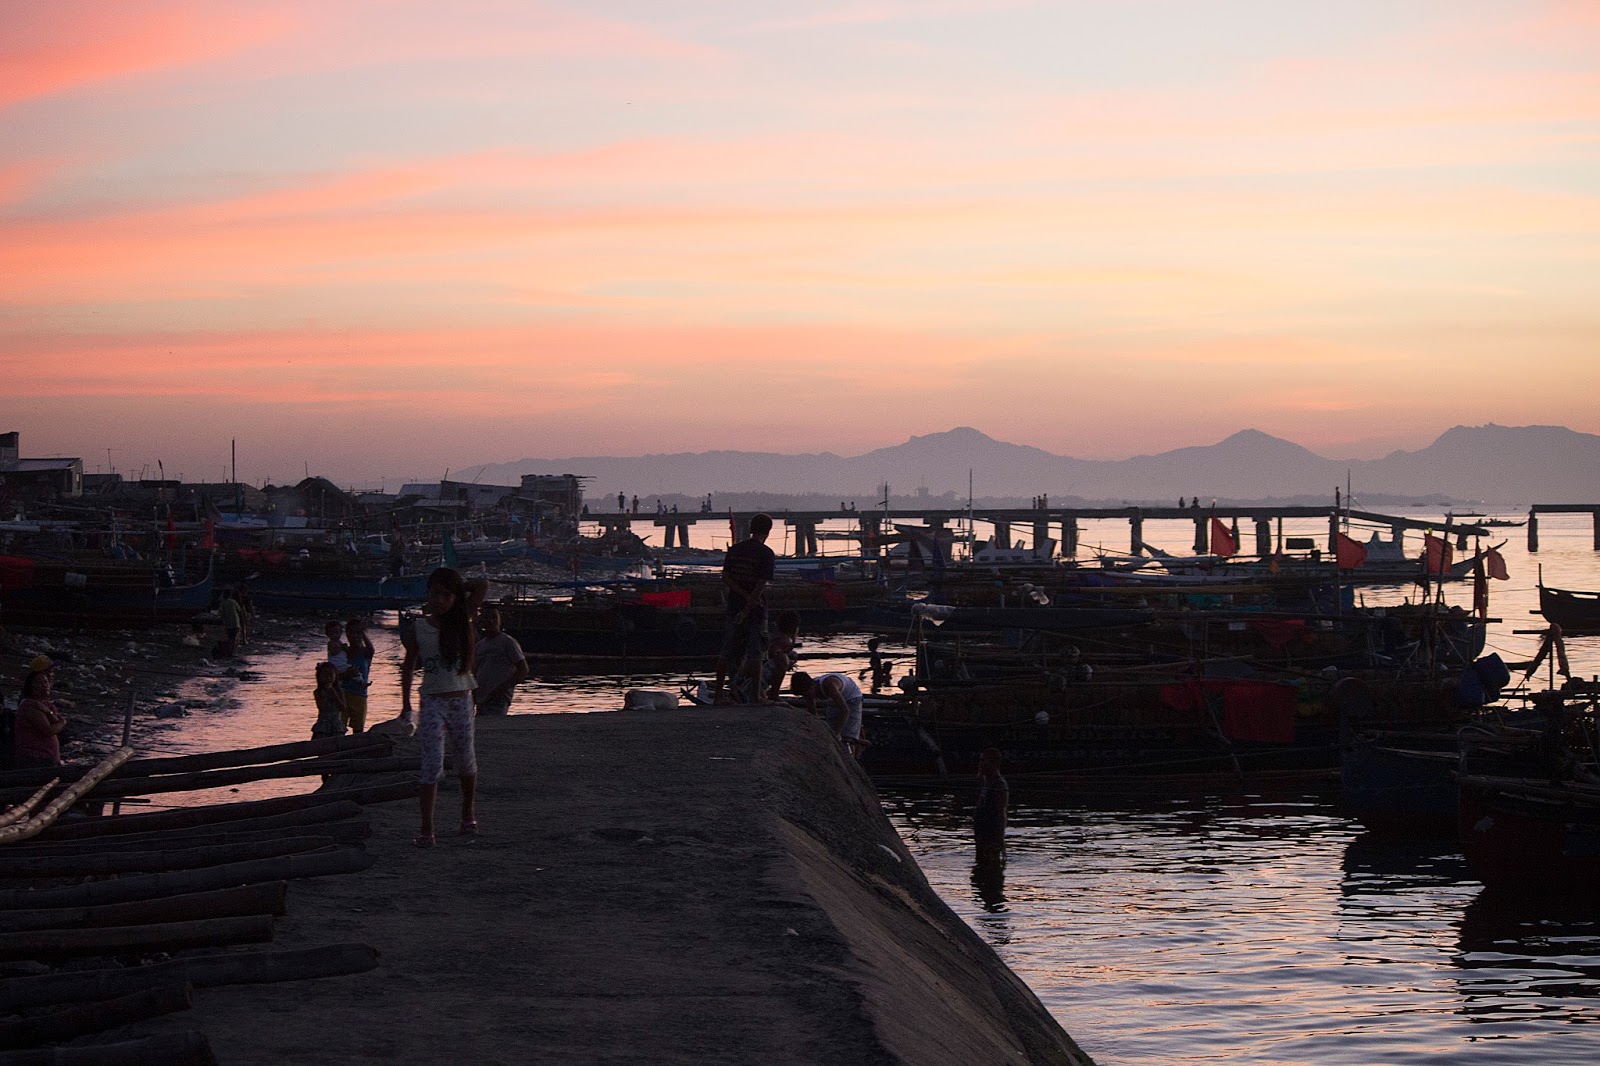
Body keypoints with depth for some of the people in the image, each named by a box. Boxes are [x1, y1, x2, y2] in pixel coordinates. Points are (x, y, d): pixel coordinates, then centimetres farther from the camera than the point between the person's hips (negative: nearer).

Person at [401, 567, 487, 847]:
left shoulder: (461, 621, -1)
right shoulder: (418, 629, -2)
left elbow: (482, 586, -5)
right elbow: (409, 666, 8)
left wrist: (455, 593, 4)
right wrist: (406, 705, 8)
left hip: (461, 700, 2)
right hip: (432, 701, -2)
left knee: (465, 759, 15)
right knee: (432, 764, -10)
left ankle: (468, 812, 36)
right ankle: (426, 829, -12)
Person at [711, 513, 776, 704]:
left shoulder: (734, 550, 5)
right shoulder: (766, 554, -9)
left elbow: (725, 578, -2)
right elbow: (761, 585, -15)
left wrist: (744, 596, -8)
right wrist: (748, 608, -15)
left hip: (734, 607, 4)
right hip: (756, 610, -4)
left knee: (727, 652, 10)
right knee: (754, 654, 0)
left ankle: (718, 694, 12)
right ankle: (755, 695, 1)